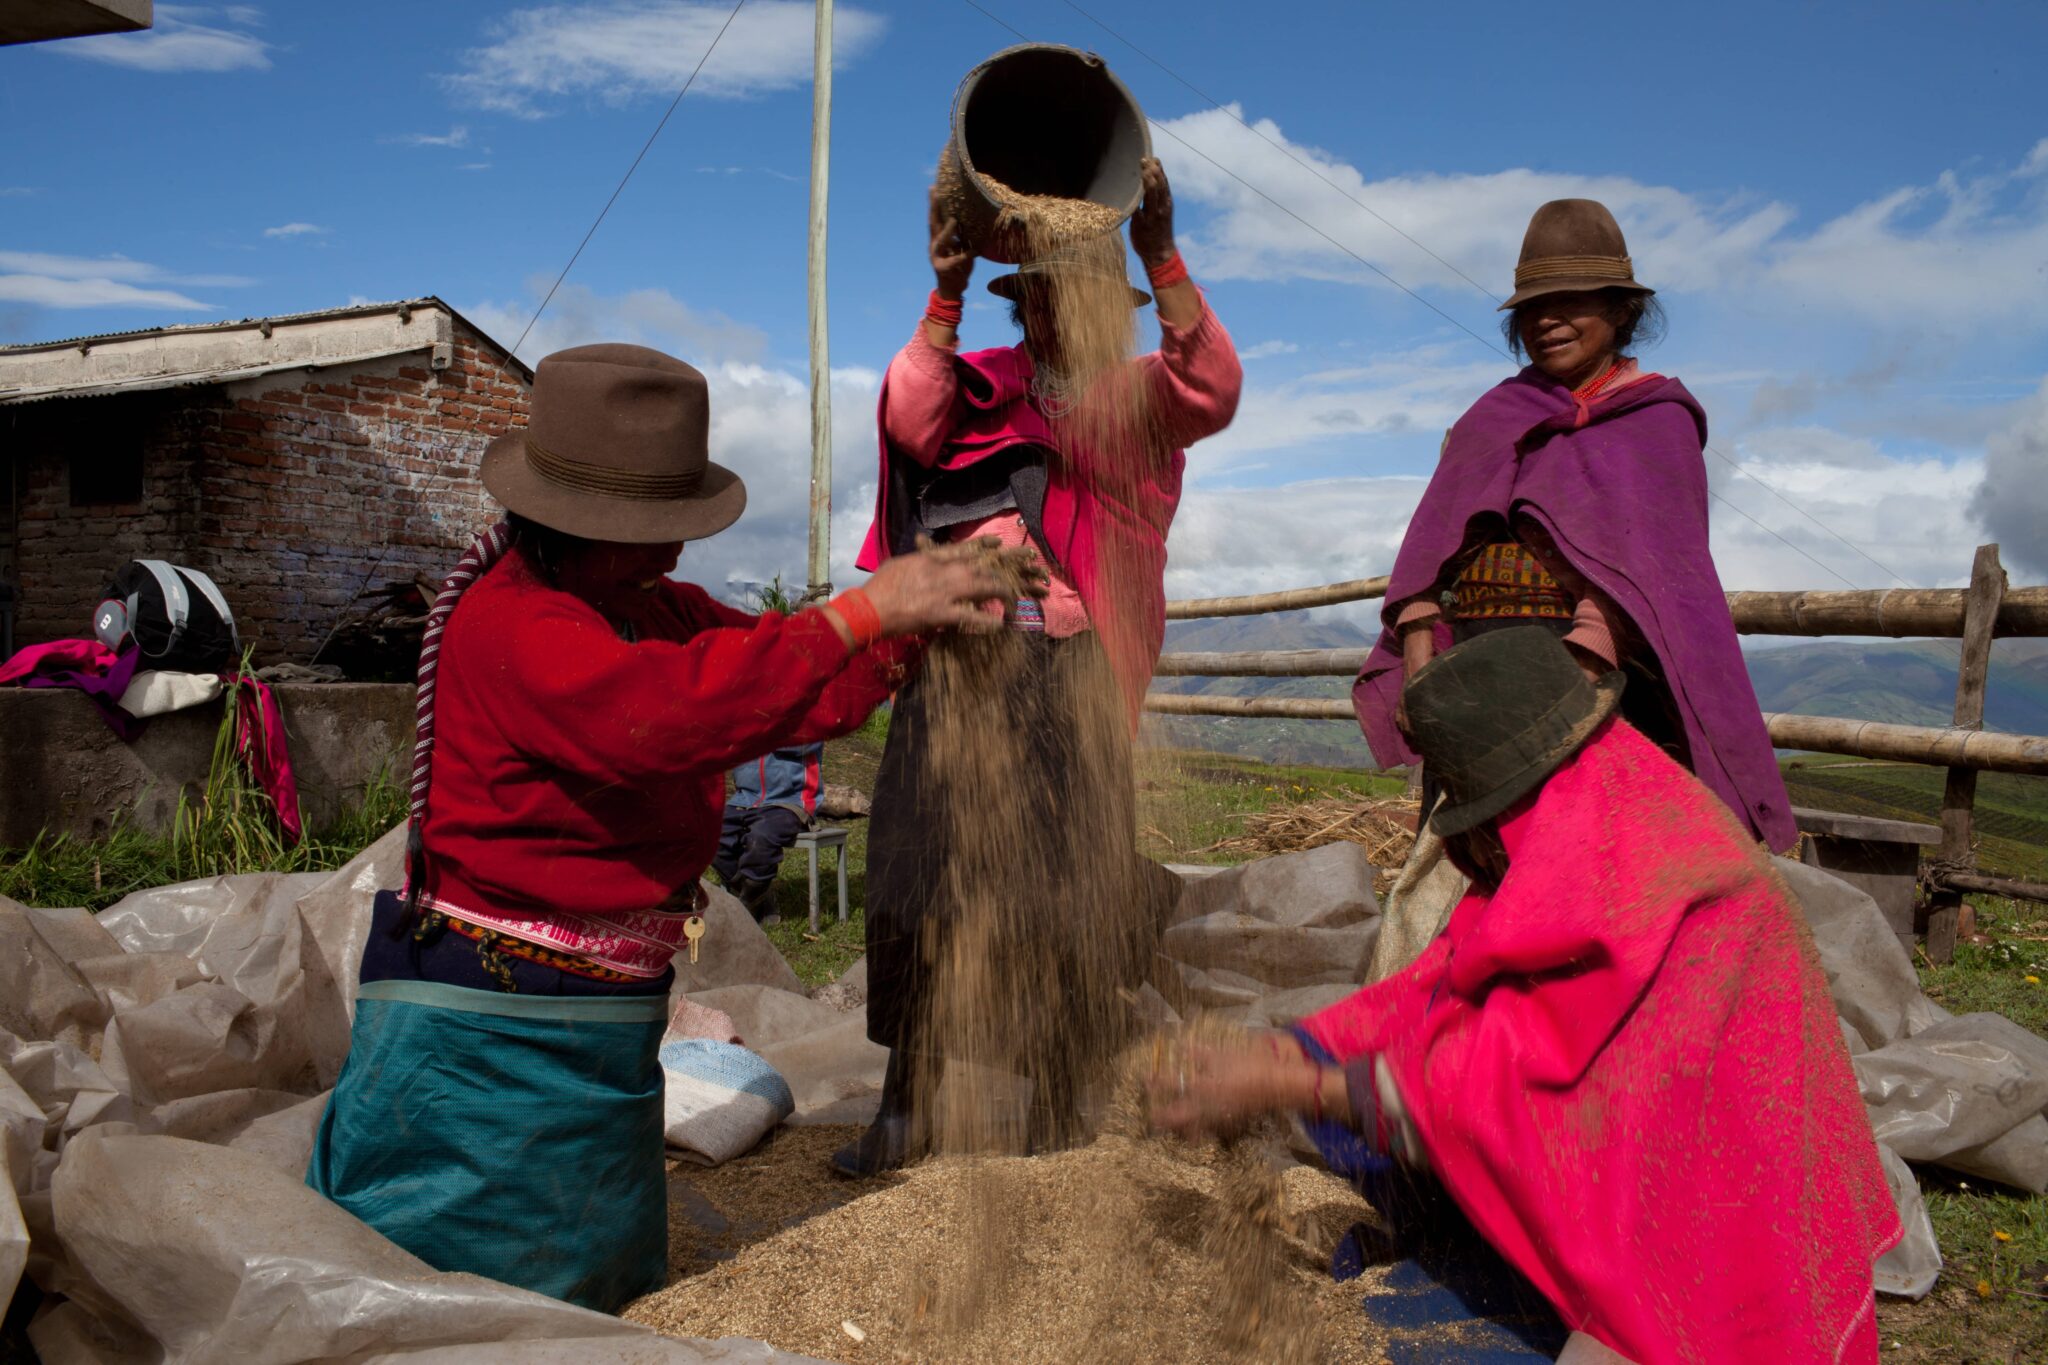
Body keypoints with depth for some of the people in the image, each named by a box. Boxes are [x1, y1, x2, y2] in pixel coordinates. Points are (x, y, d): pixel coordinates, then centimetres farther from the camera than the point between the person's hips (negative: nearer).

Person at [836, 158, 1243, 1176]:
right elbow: (912, 421, -4)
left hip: (1073, 667, -1)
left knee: (1067, 881, -1)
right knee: (922, 872, 0)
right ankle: (906, 1100, 11)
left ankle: (1060, 1090, 16)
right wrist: (945, 294, -15)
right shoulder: (978, 382, 15)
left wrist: (1161, 256, -20)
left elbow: (1210, 390, -9)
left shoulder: (1138, 393, 12)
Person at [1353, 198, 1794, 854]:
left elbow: (1638, 570, -9)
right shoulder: (1491, 418, 19)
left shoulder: (1655, 418, 6)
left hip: (1595, 673, -4)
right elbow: (1430, 551, 9)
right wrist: (1420, 663, -6)